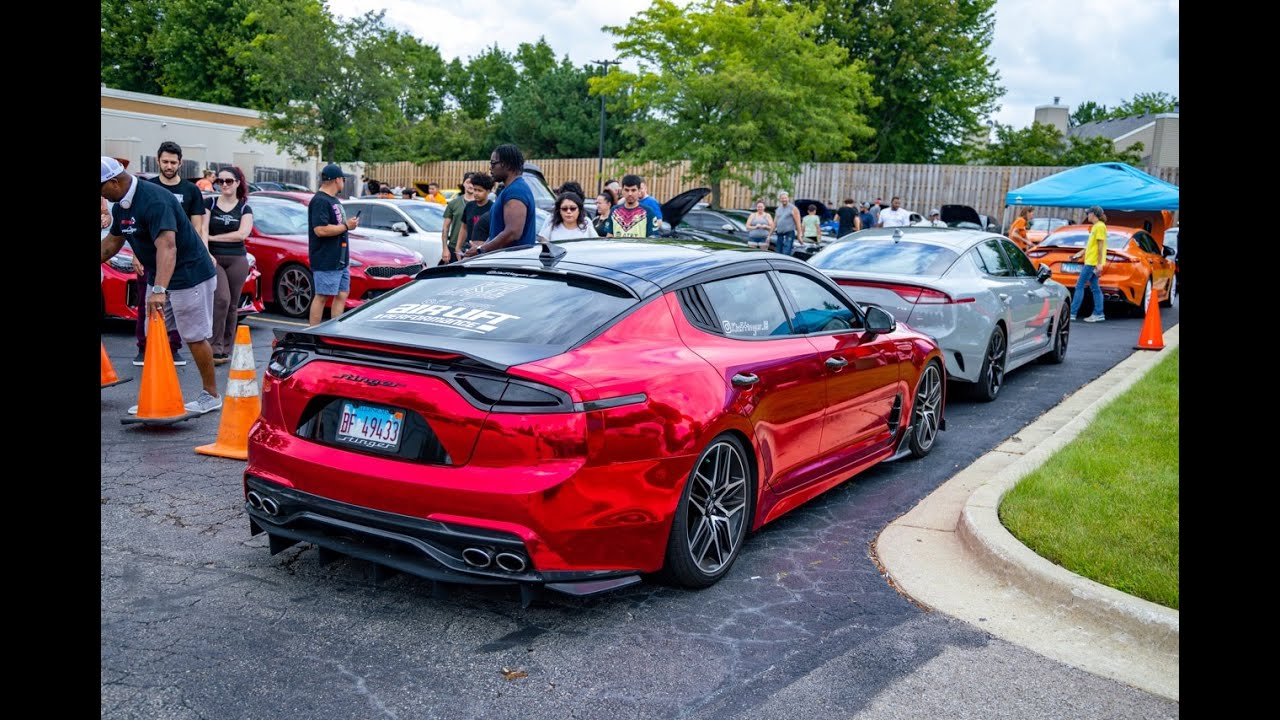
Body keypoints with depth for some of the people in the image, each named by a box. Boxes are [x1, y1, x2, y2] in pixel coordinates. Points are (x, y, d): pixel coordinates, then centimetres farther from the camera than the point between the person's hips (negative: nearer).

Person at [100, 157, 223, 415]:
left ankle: (211, 395, 11)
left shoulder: (154, 200, -26)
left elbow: (167, 246, -38)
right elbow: (112, 242, 21)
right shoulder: (121, 206, 5)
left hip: (190, 275, -10)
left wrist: (159, 290, -48)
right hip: (158, 278, 10)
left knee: (194, 337, -1)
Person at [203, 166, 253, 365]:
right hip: (213, 259, -1)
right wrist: (207, 253, -16)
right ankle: (215, 347, -17)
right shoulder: (210, 203, 8)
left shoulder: (244, 208, 8)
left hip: (237, 260, 2)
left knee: (232, 305, 4)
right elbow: (203, 230, -2)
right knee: (222, 299, -20)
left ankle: (226, 349, 14)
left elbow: (242, 234, -7)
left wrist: (212, 237, -6)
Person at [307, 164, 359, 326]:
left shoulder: (333, 200, 18)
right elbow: (320, 230, -24)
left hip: (340, 260, 10)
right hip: (326, 261, -10)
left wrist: (349, 223, 10)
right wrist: (346, 226, -15)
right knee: (321, 297, -5)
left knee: (342, 295, 9)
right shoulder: (320, 201, -14)